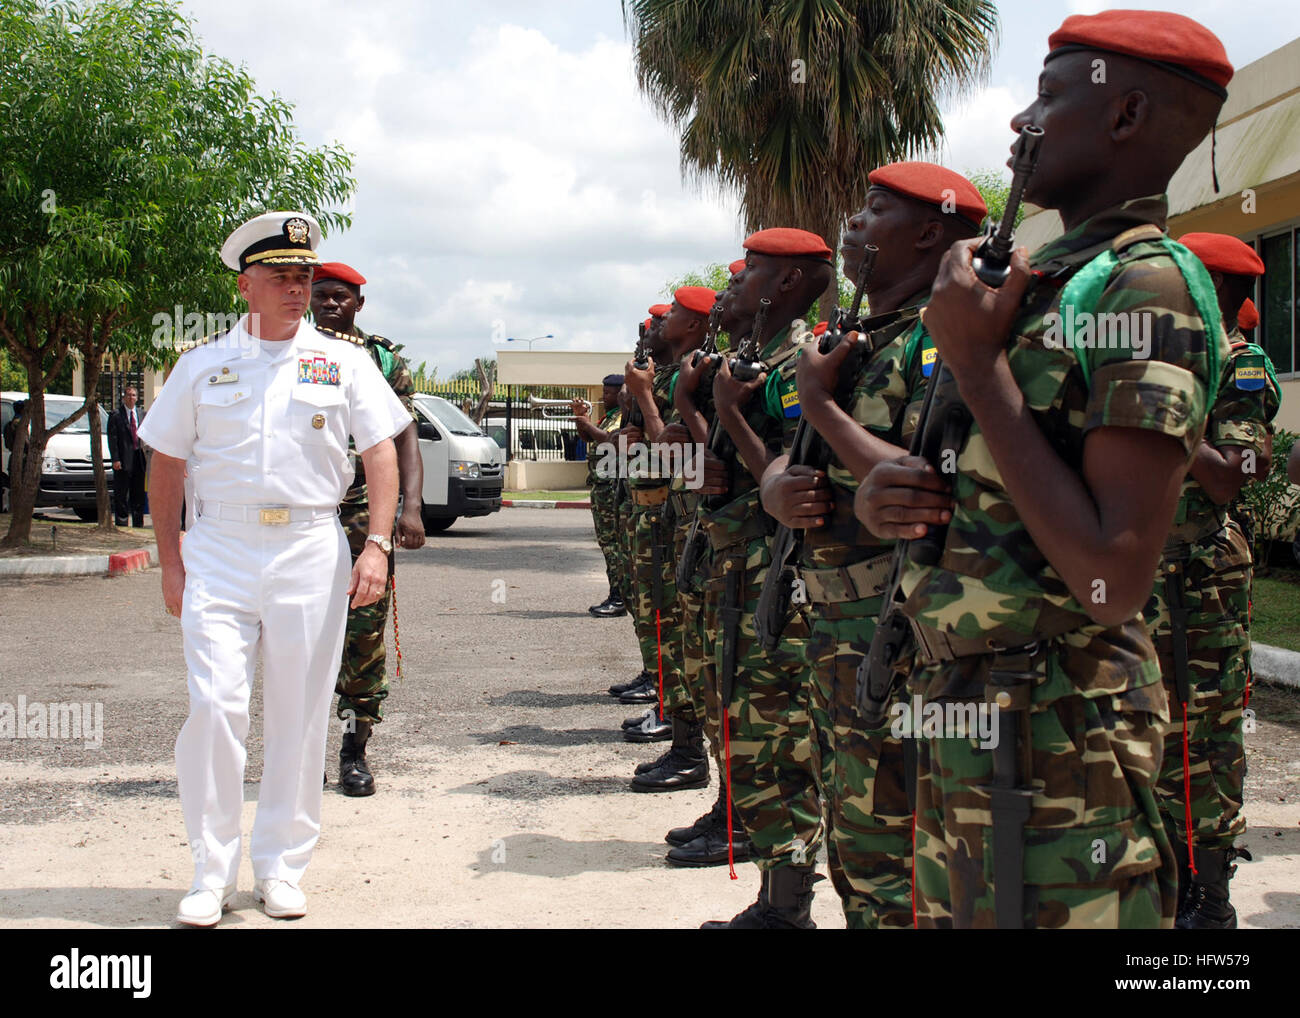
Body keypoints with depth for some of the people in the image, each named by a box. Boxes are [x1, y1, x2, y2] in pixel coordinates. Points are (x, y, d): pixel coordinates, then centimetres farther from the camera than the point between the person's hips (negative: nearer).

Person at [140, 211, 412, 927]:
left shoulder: (343, 361, 7)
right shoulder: (203, 363, 8)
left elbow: (381, 452, 5)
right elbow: (166, 464, 12)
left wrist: (377, 545, -7)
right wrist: (170, 562, 5)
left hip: (311, 550, 0)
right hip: (218, 551, 0)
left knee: (299, 716, 4)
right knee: (214, 706, -9)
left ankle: (281, 866, 18)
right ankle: (211, 872, 4)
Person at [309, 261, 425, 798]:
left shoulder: (385, 360, 9)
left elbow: (405, 437, 2)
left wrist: (411, 506, -12)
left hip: (366, 515, 0)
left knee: (365, 634, -1)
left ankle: (355, 750, 9)